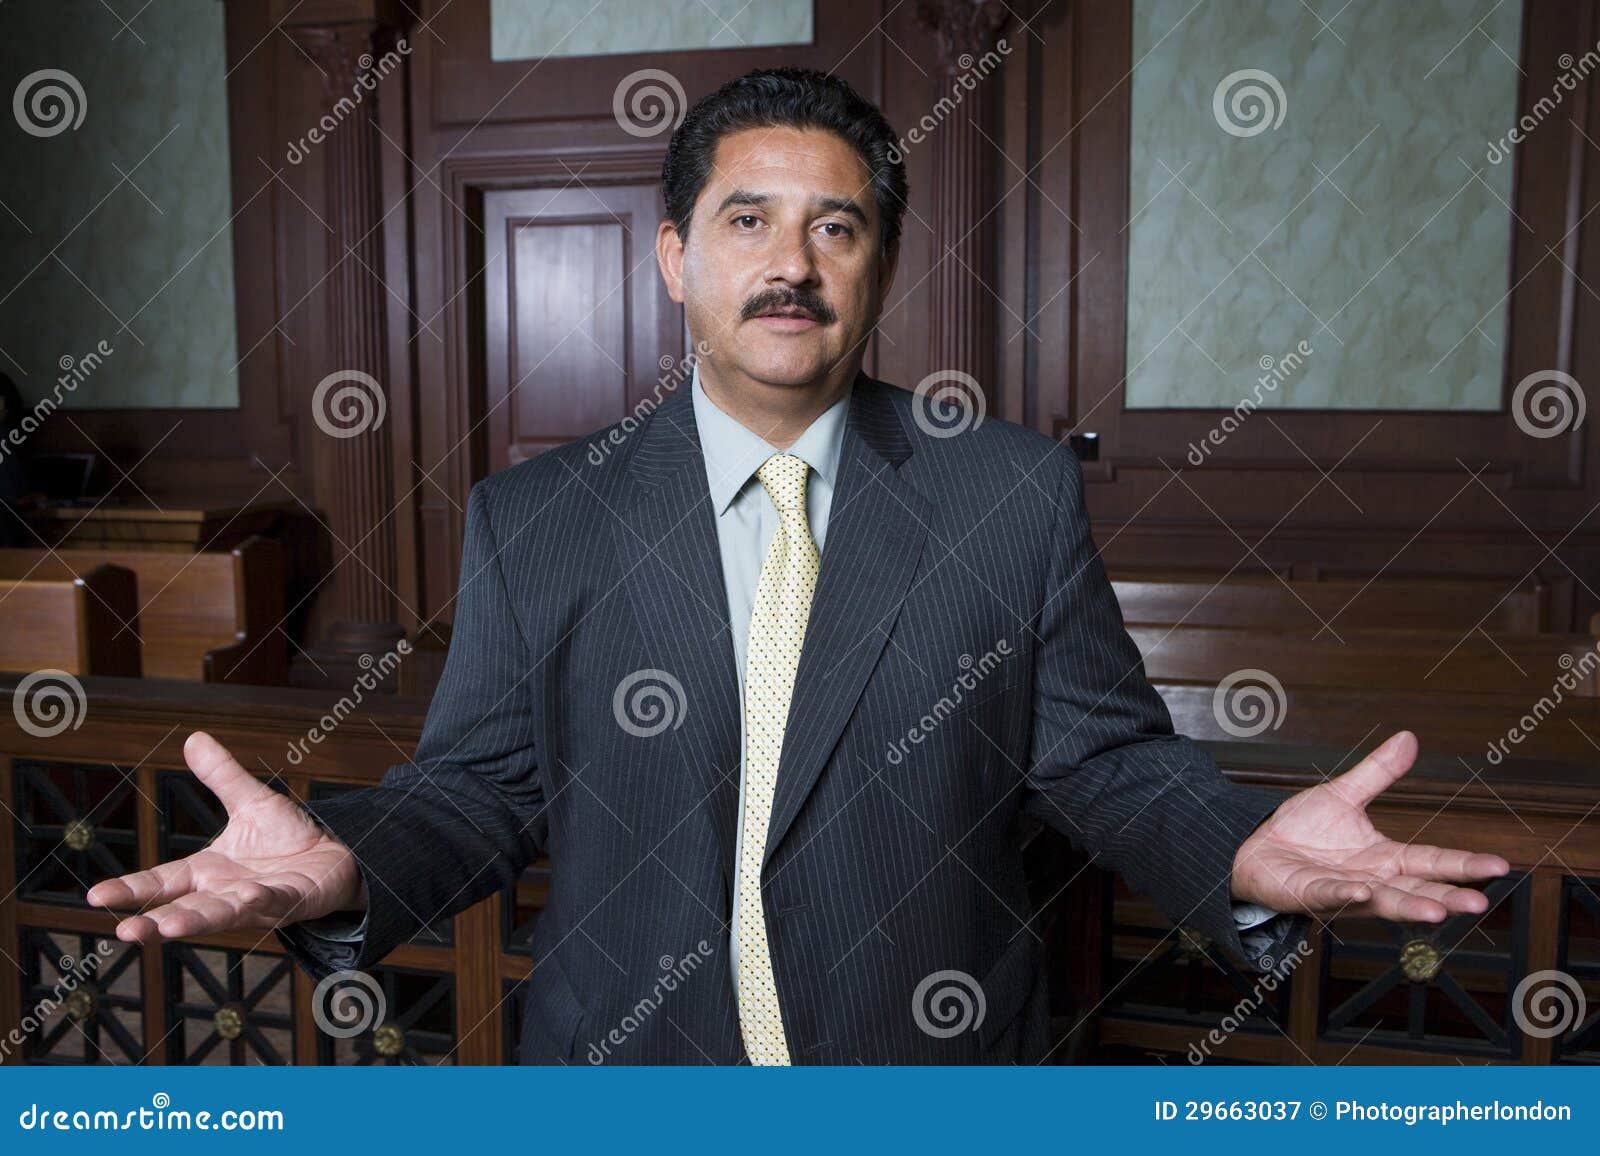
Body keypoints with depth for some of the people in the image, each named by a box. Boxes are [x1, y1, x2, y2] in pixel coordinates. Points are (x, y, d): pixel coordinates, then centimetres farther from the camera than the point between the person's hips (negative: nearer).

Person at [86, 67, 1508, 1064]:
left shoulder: (1019, 494, -6)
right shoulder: (533, 520, -4)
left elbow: (1107, 758, -3)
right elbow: (482, 784, -1)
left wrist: (1250, 852, -21)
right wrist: (342, 864, -20)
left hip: (936, 1063, 0)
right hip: (627, 1058, 1)